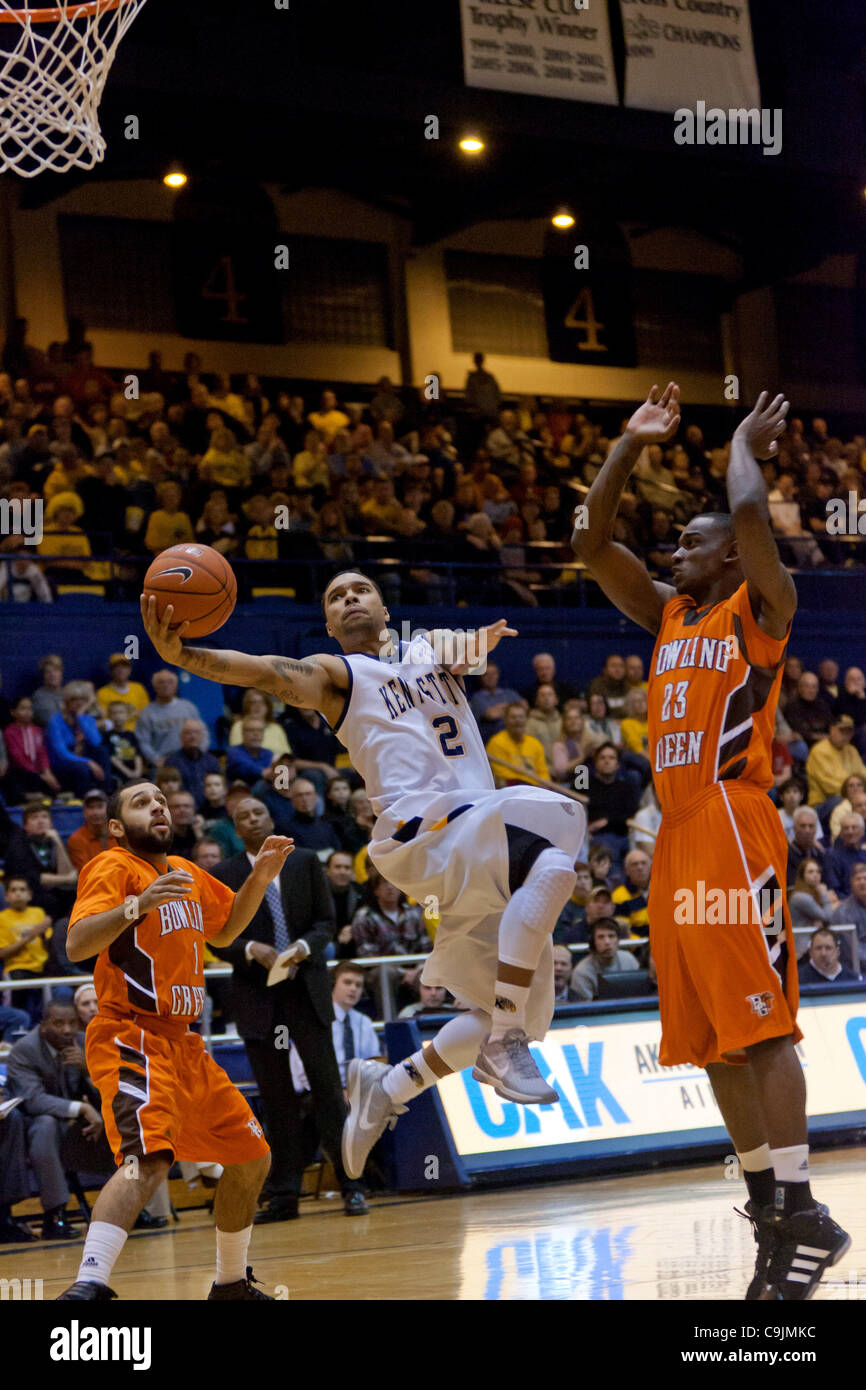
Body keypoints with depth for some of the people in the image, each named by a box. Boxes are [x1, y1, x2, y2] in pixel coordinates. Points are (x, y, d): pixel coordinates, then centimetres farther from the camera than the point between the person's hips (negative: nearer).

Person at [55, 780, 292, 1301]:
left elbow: (224, 931, 32)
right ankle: (88, 1285, -41)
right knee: (149, 1158, -31)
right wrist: (135, 906, -36)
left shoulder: (186, 874, 17)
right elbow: (76, 945, -21)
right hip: (132, 1038, -9)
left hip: (184, 1044, 9)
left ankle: (231, 1284, 30)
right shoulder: (113, 868, -7)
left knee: (252, 1158, 14)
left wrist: (259, 878, 17)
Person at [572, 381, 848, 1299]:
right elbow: (590, 545, 17)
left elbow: (750, 513, -16)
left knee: (762, 1025, -14)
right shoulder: (666, 613, 20)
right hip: (677, 835, 8)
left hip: (734, 825, -8)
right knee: (710, 1037, 6)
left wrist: (744, 446, 3)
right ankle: (768, 1204, 11)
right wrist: (629, 446, 15)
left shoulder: (760, 606, 1)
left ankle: (801, 1214, -16)